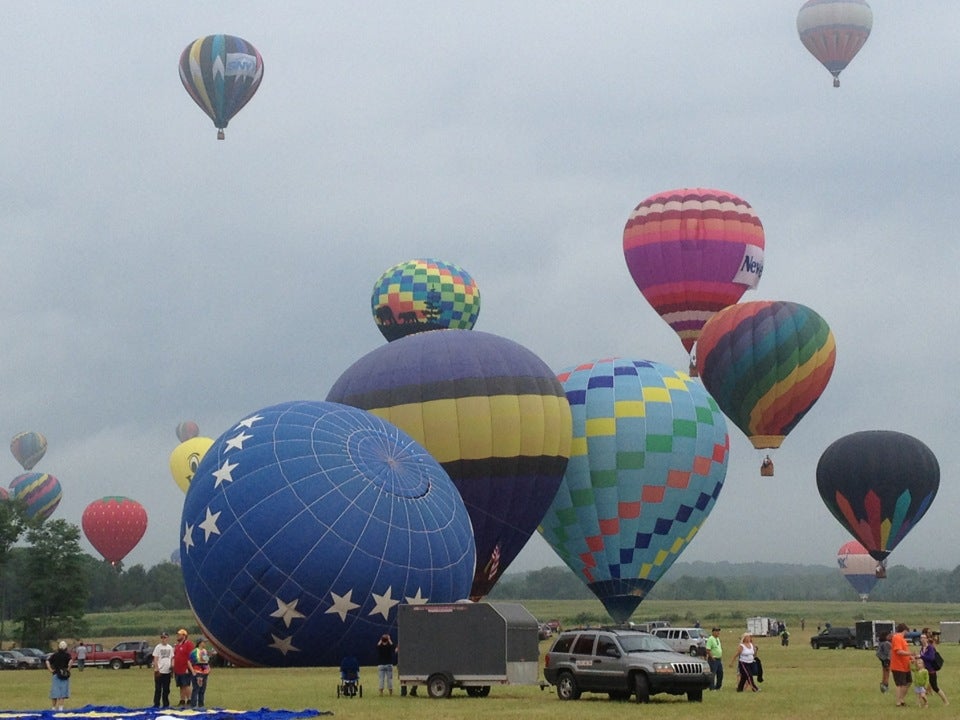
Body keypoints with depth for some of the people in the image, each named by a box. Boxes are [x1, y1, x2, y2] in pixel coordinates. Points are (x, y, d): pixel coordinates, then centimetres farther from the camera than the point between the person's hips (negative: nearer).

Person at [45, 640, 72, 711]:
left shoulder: (54, 654, 3)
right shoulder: (67, 655, -4)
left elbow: (47, 661, -8)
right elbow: (71, 661, -23)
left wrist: (50, 669, -4)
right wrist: (68, 668, -11)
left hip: (56, 674, 2)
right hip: (64, 675, -2)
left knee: (55, 691, 9)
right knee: (63, 691, 4)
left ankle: (53, 706, 15)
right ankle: (60, 706, 0)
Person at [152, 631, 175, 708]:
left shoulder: (170, 647, 11)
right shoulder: (158, 647, -2)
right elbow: (155, 659, -5)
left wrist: (172, 665, -1)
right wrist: (156, 669, -12)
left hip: (167, 671, 4)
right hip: (160, 671, -4)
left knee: (166, 689, 10)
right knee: (158, 688, -2)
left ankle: (166, 704, 16)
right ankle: (156, 704, 3)